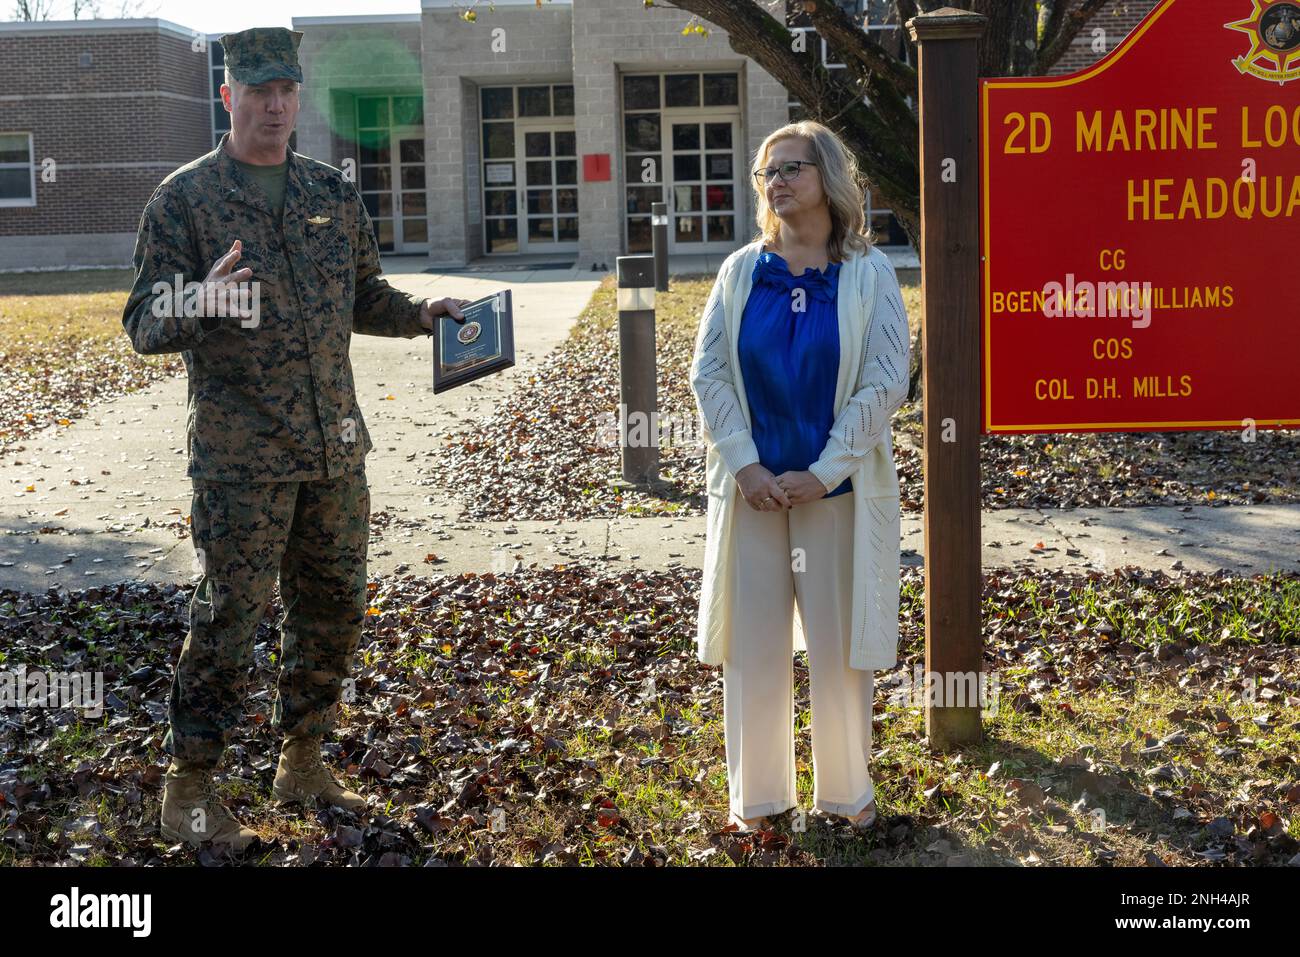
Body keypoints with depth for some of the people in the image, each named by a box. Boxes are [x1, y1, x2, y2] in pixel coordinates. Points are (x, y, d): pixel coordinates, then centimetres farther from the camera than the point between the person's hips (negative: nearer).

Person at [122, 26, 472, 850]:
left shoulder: (333, 194, 11)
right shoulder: (185, 198, -4)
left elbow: (362, 296, 22)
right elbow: (144, 326, -7)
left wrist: (419, 314, 4)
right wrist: (200, 302, -28)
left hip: (336, 449, 6)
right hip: (241, 458, -5)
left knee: (333, 611, 12)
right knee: (228, 620, -2)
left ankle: (304, 761, 29)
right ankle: (189, 789, 12)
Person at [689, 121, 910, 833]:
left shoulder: (868, 273, -3)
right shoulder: (742, 271, 4)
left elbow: (886, 381, -8)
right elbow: (708, 374, 1)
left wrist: (822, 473, -13)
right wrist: (745, 467, -10)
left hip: (837, 487, -2)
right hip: (751, 487, 2)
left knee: (839, 641, 6)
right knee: (751, 640, 6)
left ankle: (847, 789, 24)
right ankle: (757, 792, 21)